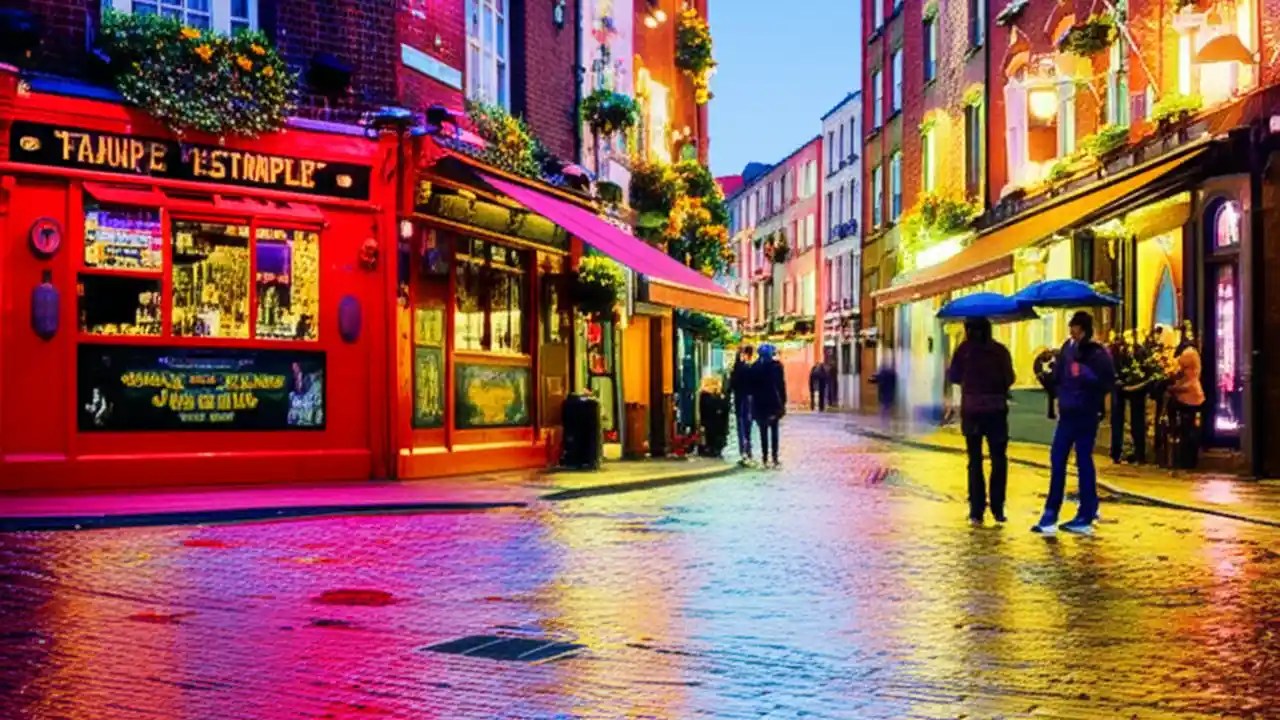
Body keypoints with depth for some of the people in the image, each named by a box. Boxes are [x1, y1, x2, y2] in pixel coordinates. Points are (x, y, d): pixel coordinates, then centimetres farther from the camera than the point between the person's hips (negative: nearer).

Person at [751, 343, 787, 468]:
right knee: (774, 431, 4)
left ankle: (765, 458, 3)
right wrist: (783, 401, -1)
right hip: (774, 402, -1)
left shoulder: (755, 367, 1)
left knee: (763, 432, 5)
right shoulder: (776, 365, -4)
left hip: (759, 403, 1)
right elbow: (781, 384, -5)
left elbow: (752, 385, 2)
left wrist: (753, 399, 8)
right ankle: (774, 457, -2)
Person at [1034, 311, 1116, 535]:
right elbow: (1058, 375, 12)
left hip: (1086, 415, -5)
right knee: (1057, 460, 6)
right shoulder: (1068, 348, 6)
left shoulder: (1098, 354, -8)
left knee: (1084, 462, 1)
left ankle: (1086, 516, 9)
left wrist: (1085, 372, -25)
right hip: (1067, 413, 5)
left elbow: (1107, 383, -16)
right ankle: (1050, 514, 12)